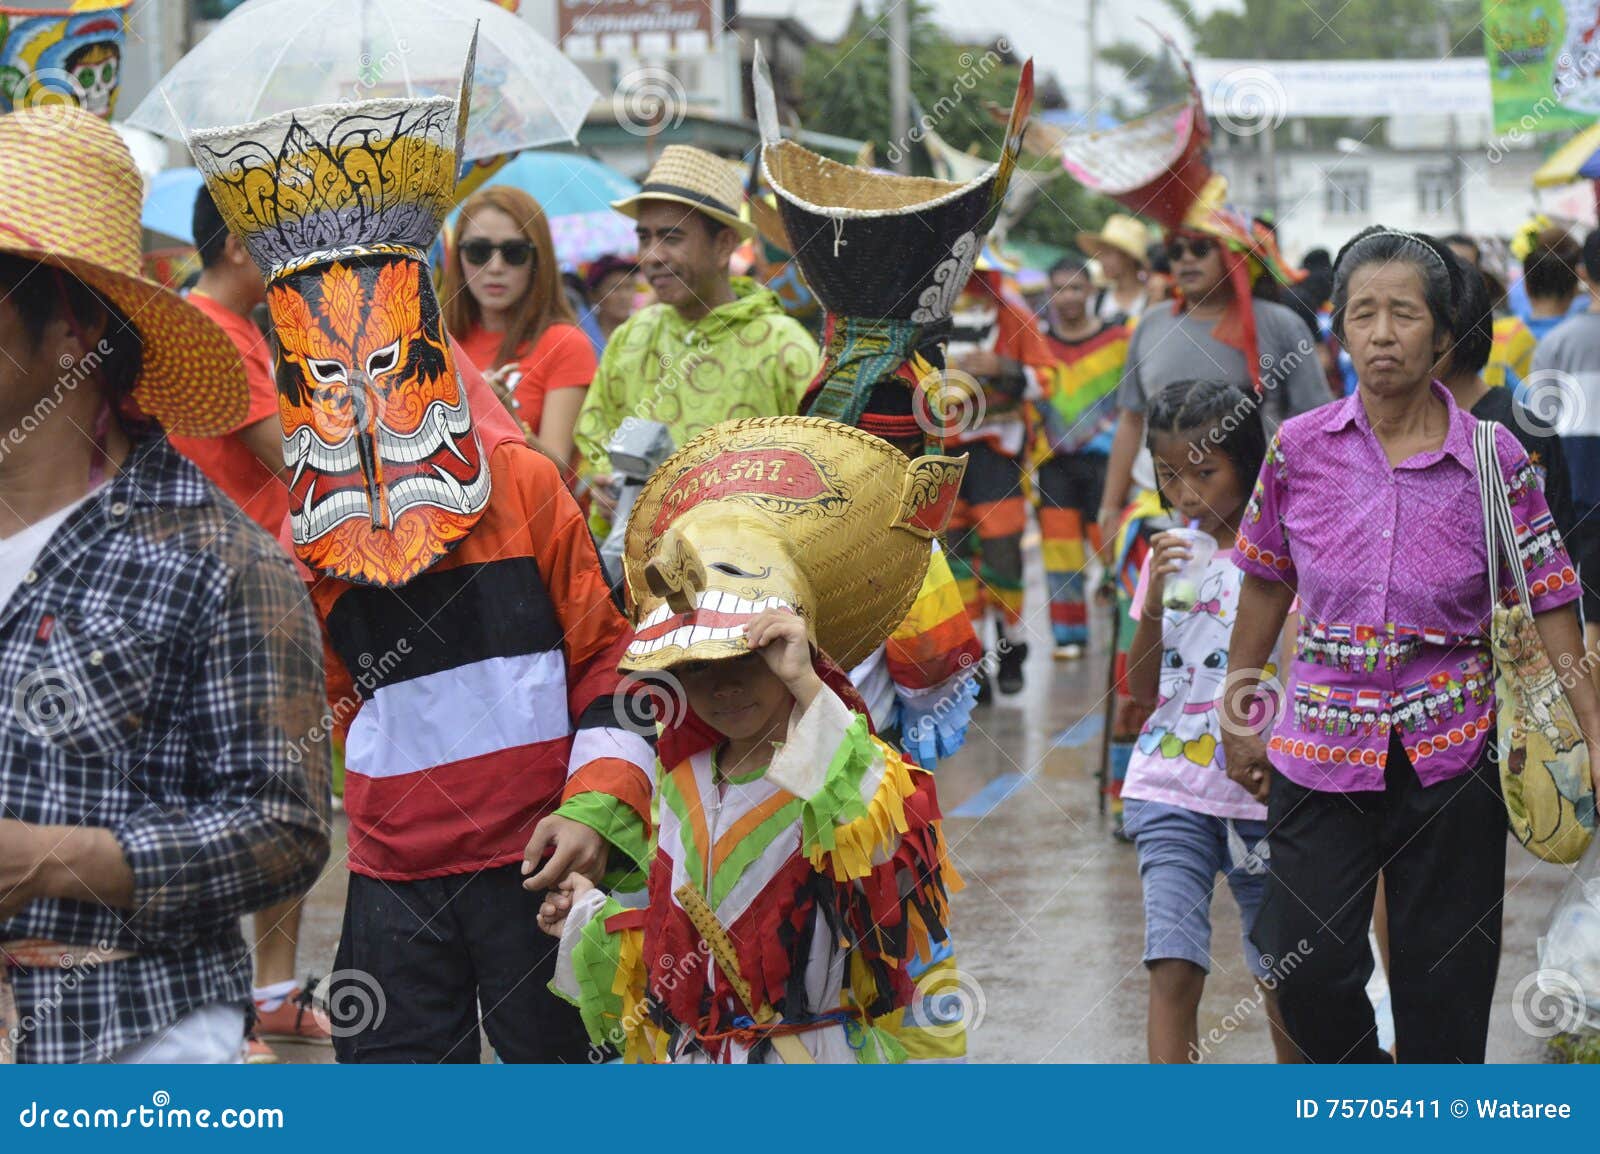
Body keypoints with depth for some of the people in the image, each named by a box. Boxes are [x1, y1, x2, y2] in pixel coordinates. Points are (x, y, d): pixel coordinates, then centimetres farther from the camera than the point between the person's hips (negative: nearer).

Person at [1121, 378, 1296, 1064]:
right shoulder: (1168, 558, 7)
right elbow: (1143, 691, 5)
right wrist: (1154, 602, -8)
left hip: (1262, 794, -2)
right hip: (1170, 792, 2)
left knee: (1282, 973, 11)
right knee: (1173, 969, -12)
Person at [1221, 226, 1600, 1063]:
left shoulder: (1496, 462, -5)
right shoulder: (1299, 451, -2)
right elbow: (1266, 586, 10)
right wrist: (1238, 721, 15)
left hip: (1450, 756, -1)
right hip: (1322, 750, 1)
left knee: (1445, 984, 5)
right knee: (1307, 970, -5)